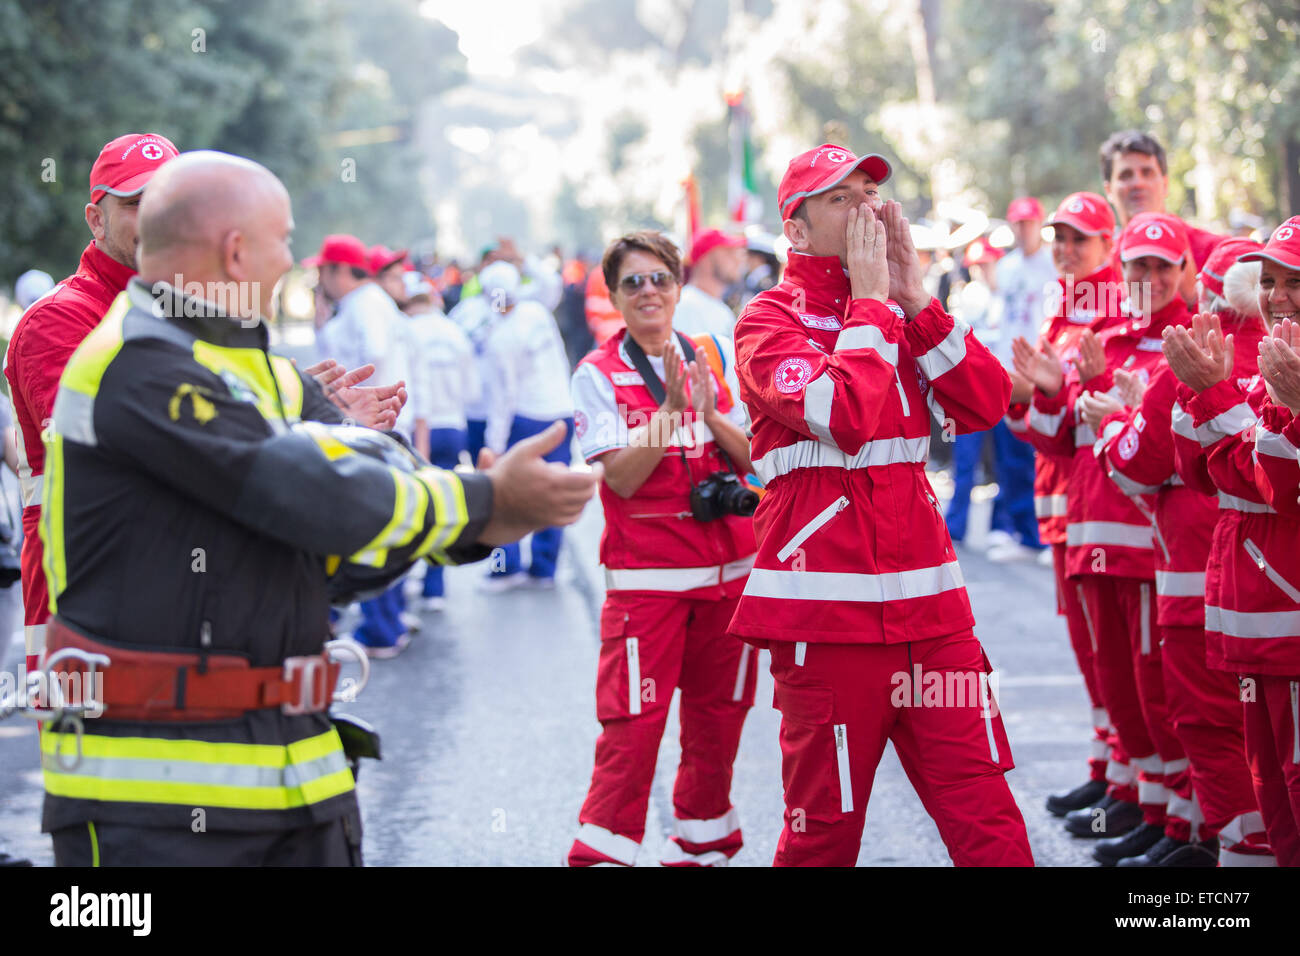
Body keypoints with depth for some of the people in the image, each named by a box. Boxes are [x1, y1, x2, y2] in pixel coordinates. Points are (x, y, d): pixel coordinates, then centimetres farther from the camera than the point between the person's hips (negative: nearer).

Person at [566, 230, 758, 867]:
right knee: (633, 722, -9)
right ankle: (602, 852, 0)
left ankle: (701, 845, 26)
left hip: (729, 569, 4)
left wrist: (709, 414, -14)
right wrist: (672, 409, -21)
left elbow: (755, 457, 3)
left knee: (717, 718, 10)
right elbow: (622, 477, -13)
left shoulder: (713, 358, 8)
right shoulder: (598, 374, -3)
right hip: (645, 575, -4)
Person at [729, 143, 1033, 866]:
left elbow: (987, 405, 2)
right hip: (828, 603, -5)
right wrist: (870, 304, -9)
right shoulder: (770, 319, -2)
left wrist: (915, 301, -2)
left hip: (929, 601, 5)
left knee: (986, 817, -1)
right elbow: (845, 416, -20)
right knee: (825, 830, 4)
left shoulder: (903, 313, 16)